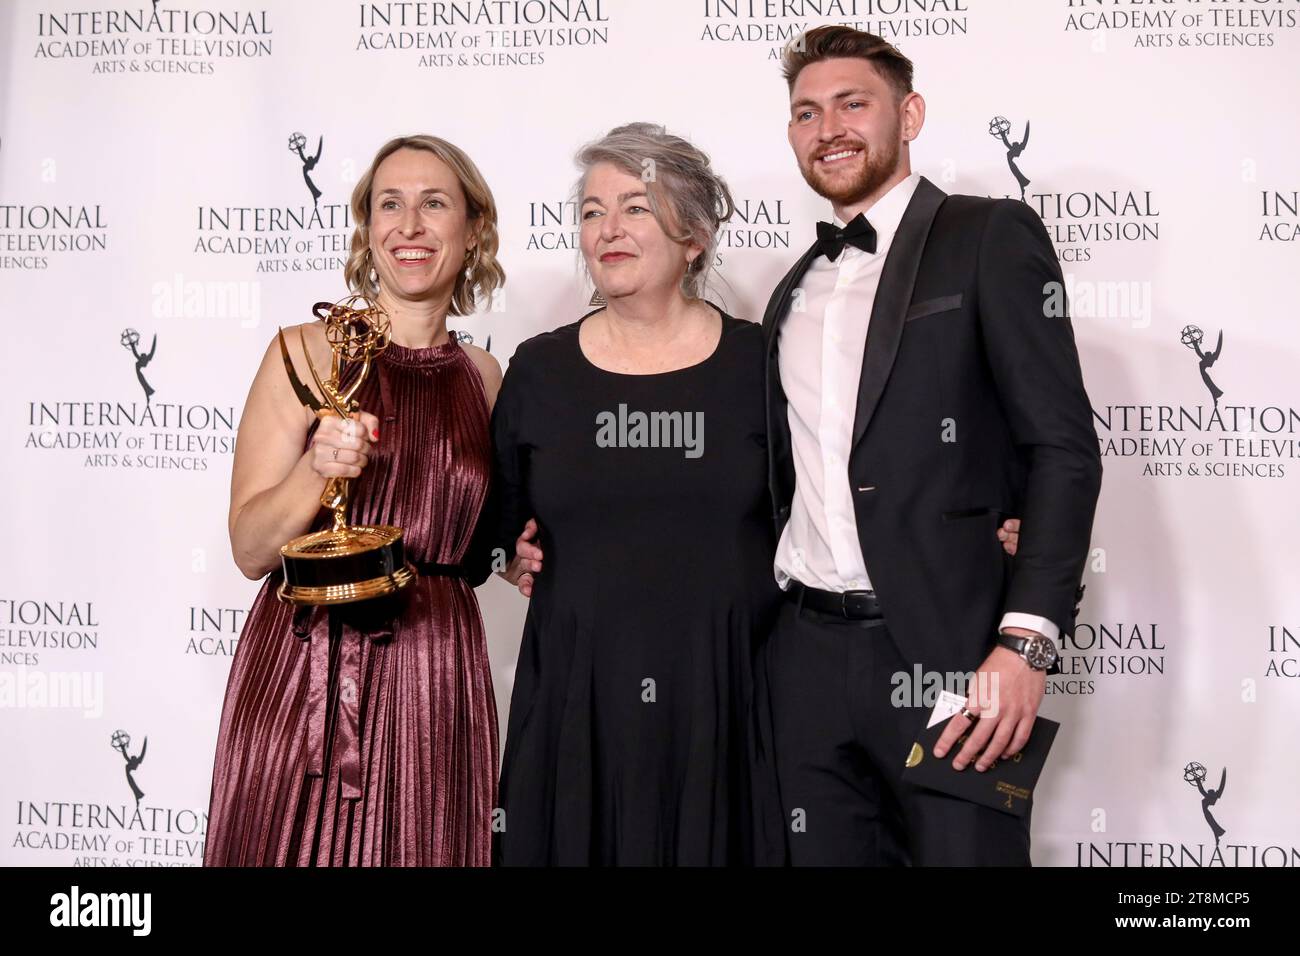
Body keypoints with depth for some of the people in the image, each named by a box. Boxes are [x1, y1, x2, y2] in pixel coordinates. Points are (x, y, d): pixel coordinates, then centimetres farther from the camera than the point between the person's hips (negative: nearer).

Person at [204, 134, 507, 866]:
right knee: (297, 844, 6)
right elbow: (251, 548, -7)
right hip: (309, 672, -3)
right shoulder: (309, 352, -4)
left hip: (437, 678, 3)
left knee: (424, 848, 9)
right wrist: (318, 469, -22)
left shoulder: (484, 376, 7)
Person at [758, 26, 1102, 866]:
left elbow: (1063, 449, -9)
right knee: (821, 853, 10)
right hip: (805, 654, 5)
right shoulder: (797, 289, 18)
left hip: (948, 648, -5)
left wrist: (1026, 640, -18)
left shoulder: (990, 238, -1)